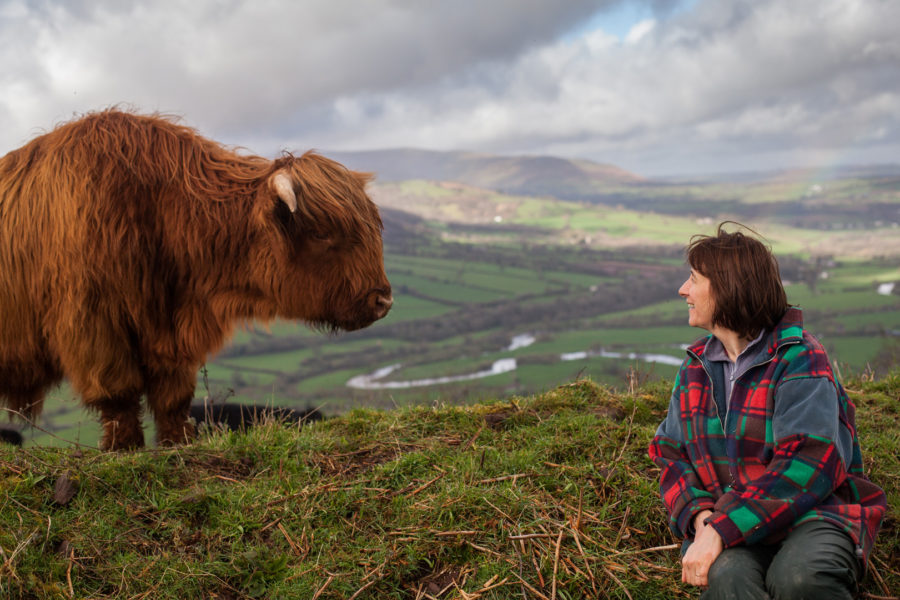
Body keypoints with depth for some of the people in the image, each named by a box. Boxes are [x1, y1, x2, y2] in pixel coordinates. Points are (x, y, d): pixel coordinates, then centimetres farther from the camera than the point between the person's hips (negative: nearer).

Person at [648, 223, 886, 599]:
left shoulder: (799, 359, -7)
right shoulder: (696, 367, 13)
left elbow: (806, 464, -19)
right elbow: (673, 456, 11)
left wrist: (721, 530, -27)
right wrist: (700, 517, -12)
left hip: (811, 515, -3)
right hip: (730, 527, 3)